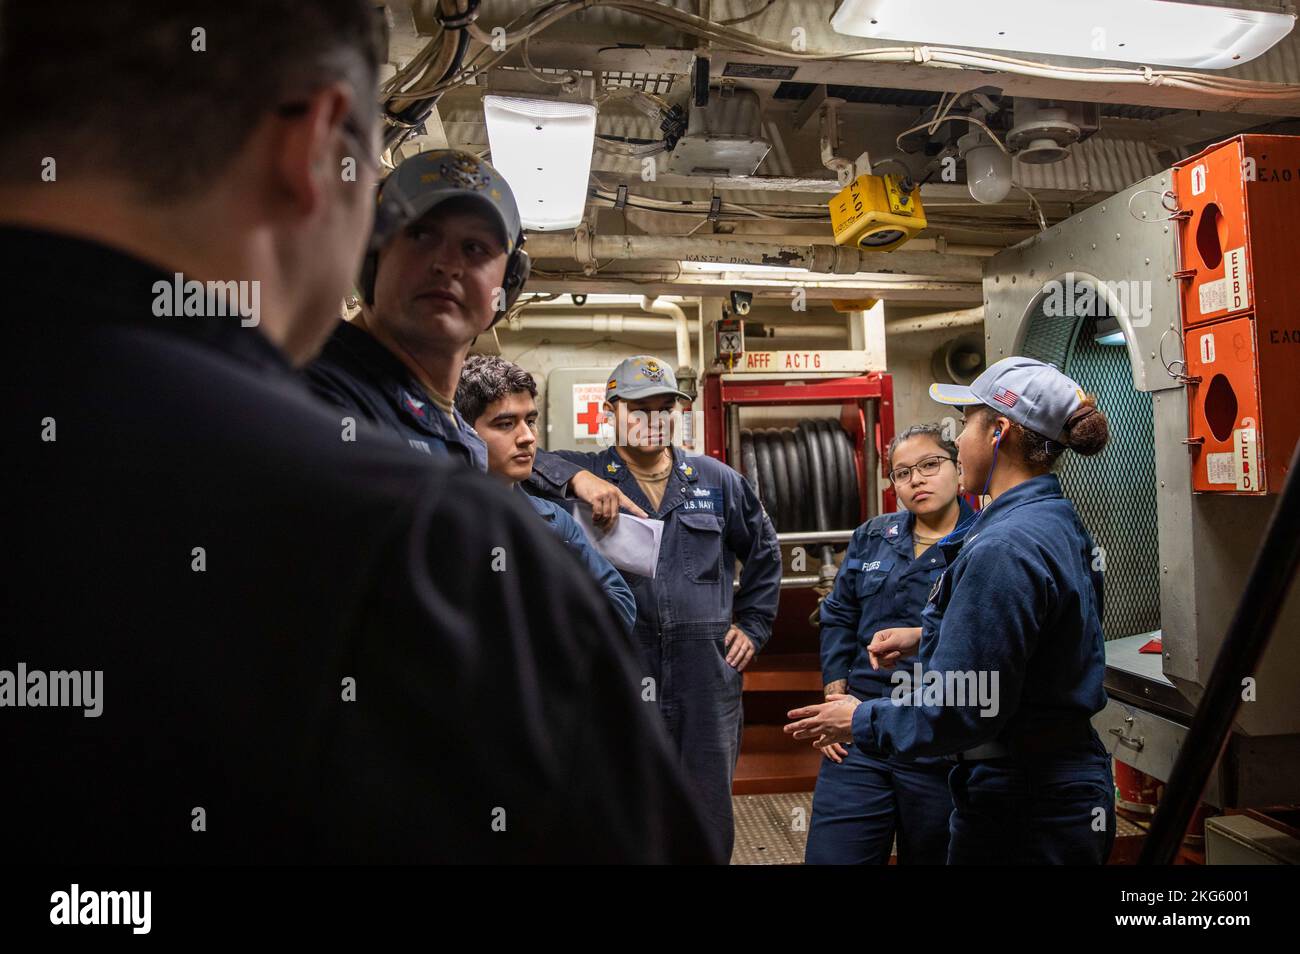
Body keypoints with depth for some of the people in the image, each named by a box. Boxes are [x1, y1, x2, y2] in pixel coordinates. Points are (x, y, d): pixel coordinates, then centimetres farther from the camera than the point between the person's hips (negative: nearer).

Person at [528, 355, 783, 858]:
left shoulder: (717, 480, 10)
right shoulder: (584, 476, 2)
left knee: (709, 822, 13)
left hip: (707, 678, 2)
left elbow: (764, 551, 22)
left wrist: (753, 625, 16)